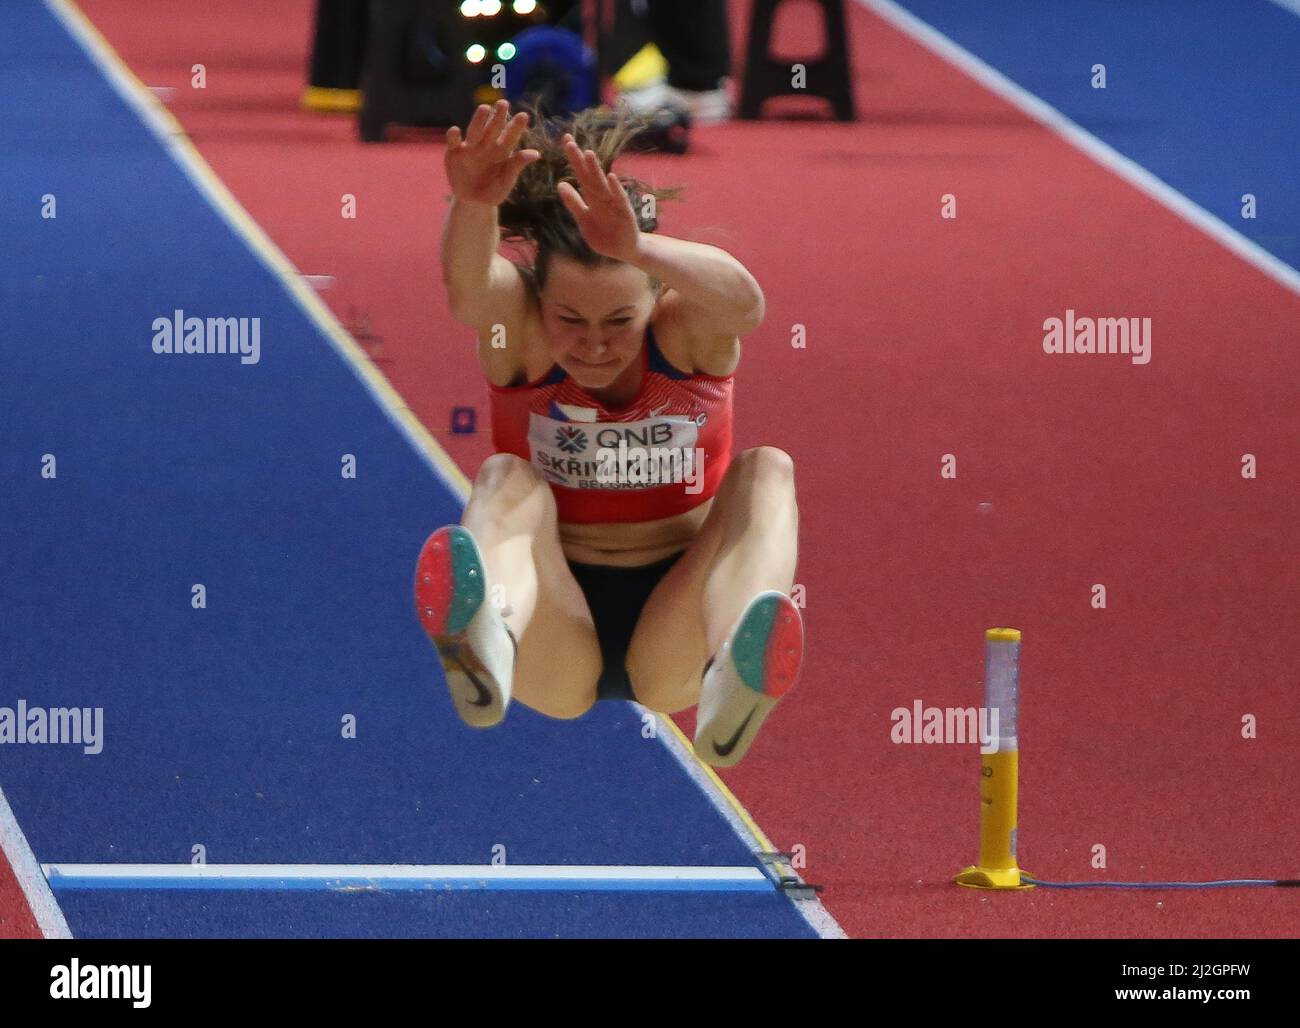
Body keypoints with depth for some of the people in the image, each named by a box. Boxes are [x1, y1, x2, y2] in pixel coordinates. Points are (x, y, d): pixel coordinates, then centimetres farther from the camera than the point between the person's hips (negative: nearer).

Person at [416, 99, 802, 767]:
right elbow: (466, 289, -36)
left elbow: (742, 301, -38)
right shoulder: (519, 332, -11)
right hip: (557, 653, 0)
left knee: (766, 470, -22)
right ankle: (487, 648, -63)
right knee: (506, 479, -26)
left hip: (675, 649, 0)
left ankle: (737, 678, -55)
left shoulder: (688, 329, -12)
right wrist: (472, 206, -59)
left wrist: (636, 248, -59)